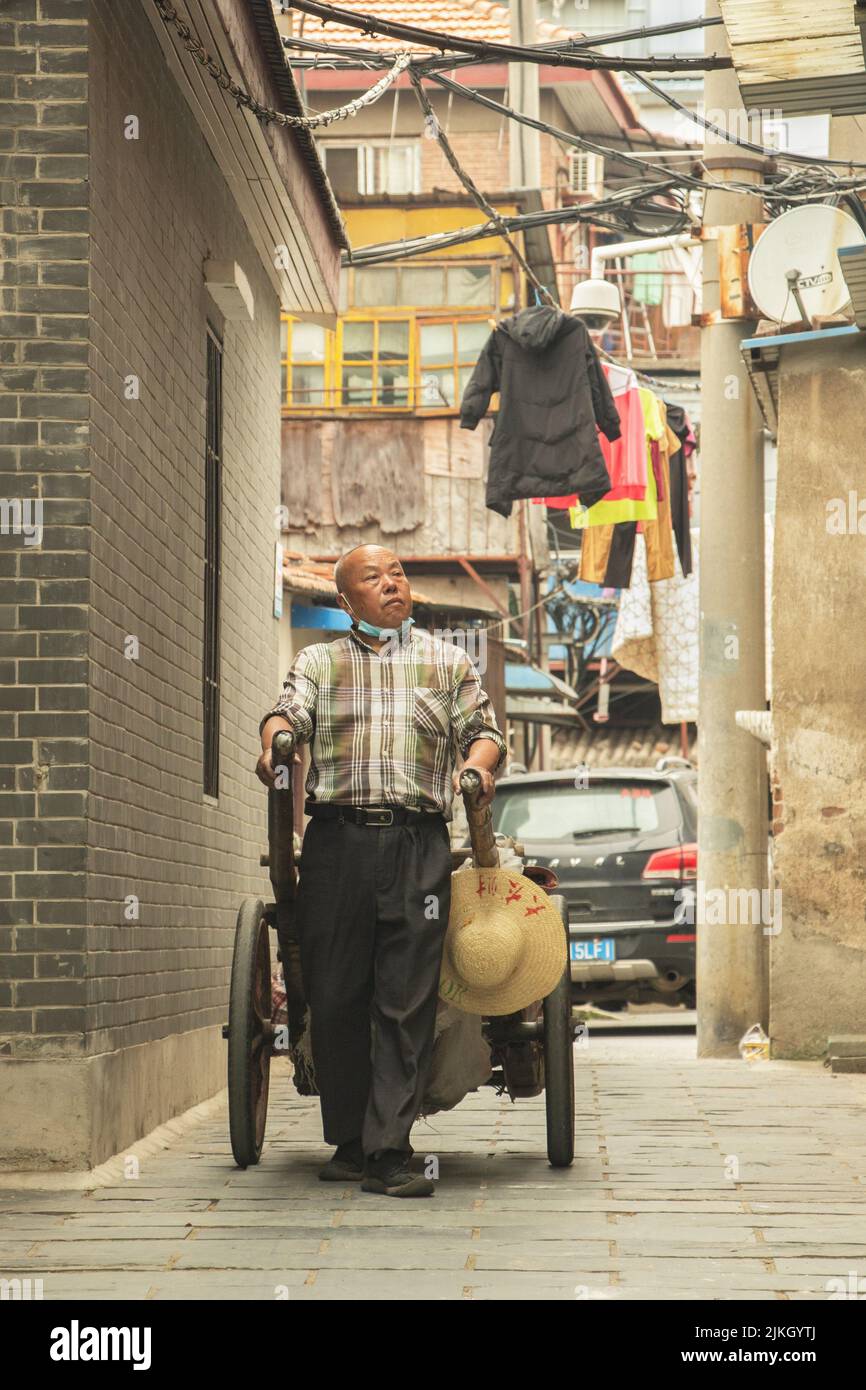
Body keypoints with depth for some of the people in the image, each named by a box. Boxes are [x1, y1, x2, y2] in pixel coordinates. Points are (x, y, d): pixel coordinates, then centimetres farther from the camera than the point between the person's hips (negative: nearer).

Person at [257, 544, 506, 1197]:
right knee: (335, 996, 0)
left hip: (419, 843, 0)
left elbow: (484, 729, 14)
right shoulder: (319, 661, 18)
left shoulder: (447, 661, 20)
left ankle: (388, 1151, -9)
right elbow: (288, 710, 2)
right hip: (337, 840, 0)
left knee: (406, 1002, -8)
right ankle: (348, 1142, 13)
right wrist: (275, 742, -20)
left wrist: (477, 765, -8)